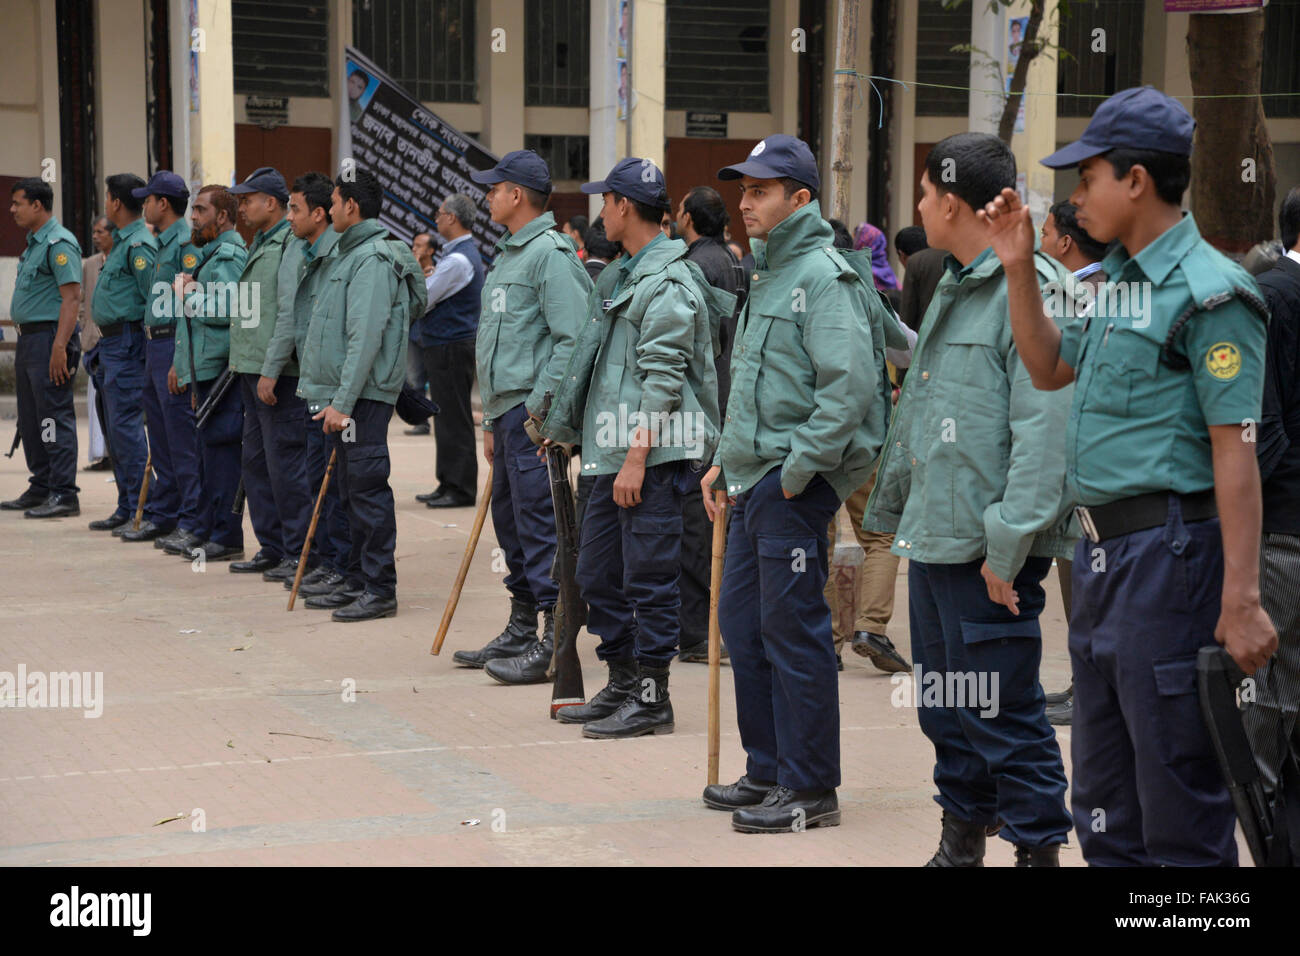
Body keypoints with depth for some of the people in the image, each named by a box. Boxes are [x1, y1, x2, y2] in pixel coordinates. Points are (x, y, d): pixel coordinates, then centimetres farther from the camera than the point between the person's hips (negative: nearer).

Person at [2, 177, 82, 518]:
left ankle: (64, 495, -8)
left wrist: (59, 347, -25)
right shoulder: (33, 244, 18)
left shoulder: (59, 243, -13)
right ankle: (41, 488, 21)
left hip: (49, 339, -10)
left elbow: (71, 296, -20)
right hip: (28, 339, 10)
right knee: (30, 420, 13)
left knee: (55, 417, -9)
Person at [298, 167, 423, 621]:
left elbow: (366, 339, -21)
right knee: (353, 491, 15)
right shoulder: (349, 254, 18)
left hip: (362, 398, -10)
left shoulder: (373, 259, -14)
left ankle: (380, 589, -3)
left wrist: (343, 401, -23)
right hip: (339, 396, 10)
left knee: (368, 490, -7)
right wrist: (331, 398, 18)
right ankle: (357, 580, 22)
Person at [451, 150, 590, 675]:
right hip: (506, 411, 10)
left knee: (538, 522, -9)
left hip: (533, 415, -10)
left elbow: (572, 339, -19)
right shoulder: (508, 257, 20)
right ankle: (520, 630, 24)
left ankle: (556, 639, -6)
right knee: (509, 519, 15)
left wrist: (539, 405, -20)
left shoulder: (550, 254, -12)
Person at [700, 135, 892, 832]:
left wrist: (798, 469, -20)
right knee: (742, 623, 14)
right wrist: (727, 460, 19)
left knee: (792, 631, -5)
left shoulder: (823, 276, -13)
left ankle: (810, 789, 4)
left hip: (794, 486, -10)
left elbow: (849, 387, -22)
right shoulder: (768, 273, 18)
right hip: (754, 483, 10)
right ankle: (768, 771, 26)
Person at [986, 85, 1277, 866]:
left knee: (1179, 798, -2)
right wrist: (1020, 268, 15)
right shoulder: (1118, 282, 13)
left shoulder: (1208, 291, -14)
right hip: (1102, 551, 9)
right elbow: (1050, 368, 27)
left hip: (1167, 551, -9)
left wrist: (1242, 598, -22)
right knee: (1103, 800, 17)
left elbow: (1235, 451, -18)